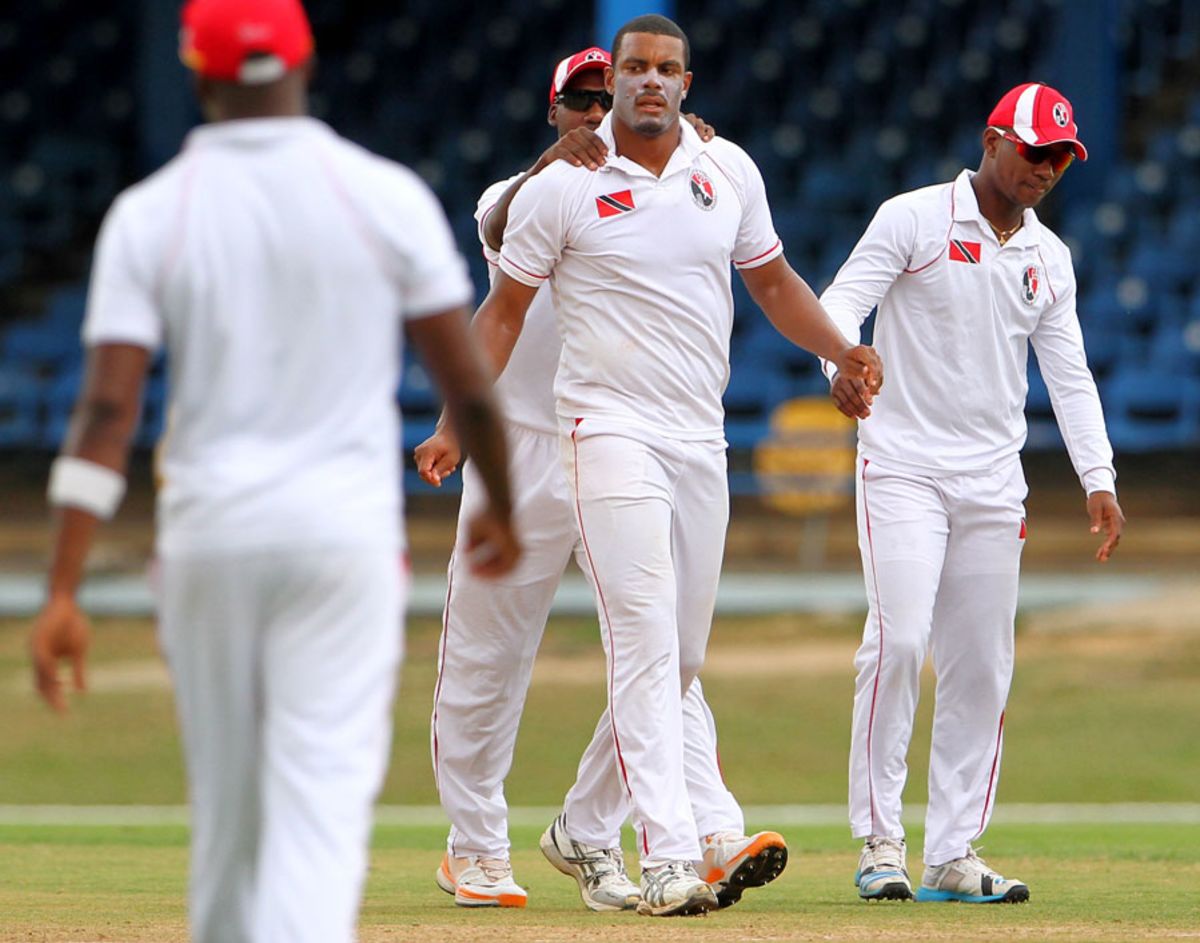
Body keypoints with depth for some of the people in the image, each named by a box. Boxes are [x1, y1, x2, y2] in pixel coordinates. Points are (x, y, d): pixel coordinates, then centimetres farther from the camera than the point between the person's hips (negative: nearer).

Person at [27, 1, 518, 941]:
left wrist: (64, 592, -12)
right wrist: (502, 507, 18)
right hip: (346, 532, -2)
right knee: (322, 795, -8)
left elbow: (107, 409, -10)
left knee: (226, 800, 17)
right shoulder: (387, 196, -3)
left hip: (206, 537, 2)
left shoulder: (149, 213, -2)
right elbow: (470, 386, -1)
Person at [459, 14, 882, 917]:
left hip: (701, 440, 6)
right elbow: (505, 307, -1)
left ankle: (583, 826, 27)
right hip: (611, 429, -5)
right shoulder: (562, 188, -5)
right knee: (646, 642, -16)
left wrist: (842, 350, 3)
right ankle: (670, 855, -22)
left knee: (681, 659, 10)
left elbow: (770, 277, 18)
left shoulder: (728, 171, 7)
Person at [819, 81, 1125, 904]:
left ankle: (953, 857, 6)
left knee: (982, 668, 2)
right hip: (904, 468, -5)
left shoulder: (1049, 258, 12)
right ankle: (881, 841, -13)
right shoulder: (913, 220, -3)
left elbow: (1070, 374, 11)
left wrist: (1099, 480, 0)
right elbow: (840, 304, -11)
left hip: (993, 485, 5)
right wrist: (844, 364, -34)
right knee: (899, 639, -18)